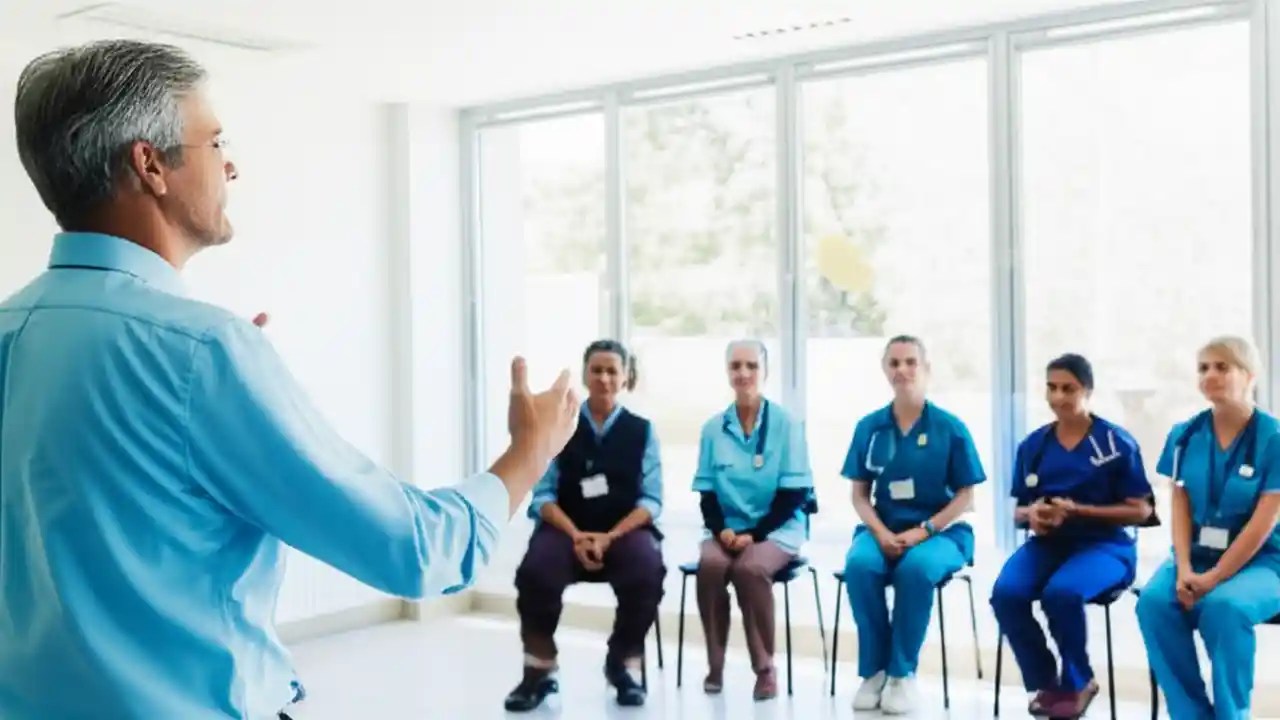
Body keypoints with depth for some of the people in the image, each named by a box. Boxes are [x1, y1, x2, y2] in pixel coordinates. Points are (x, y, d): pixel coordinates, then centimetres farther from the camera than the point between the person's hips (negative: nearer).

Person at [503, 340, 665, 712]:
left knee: (647, 573, -32)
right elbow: (543, 495, 0)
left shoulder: (641, 430, 8)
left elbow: (651, 500, 2)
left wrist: (610, 537, -15)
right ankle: (539, 670, -10)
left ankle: (624, 664, -5)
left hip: (625, 529, 1)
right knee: (536, 573, -32)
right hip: (566, 528, 0)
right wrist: (576, 535, -17)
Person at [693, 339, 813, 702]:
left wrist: (754, 534, -17)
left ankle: (766, 668, -14)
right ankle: (715, 666, -12)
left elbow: (794, 493, -7)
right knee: (710, 565, -30)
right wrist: (722, 530, -13)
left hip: (776, 529, -2)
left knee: (750, 568, -33)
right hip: (728, 529, 2)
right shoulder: (713, 428, 4)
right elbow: (707, 493, 6)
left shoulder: (786, 423, -4)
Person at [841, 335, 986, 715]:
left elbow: (964, 497, -2)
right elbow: (860, 494, 6)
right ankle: (873, 670, -15)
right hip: (883, 529, 2)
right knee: (859, 564, -31)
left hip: (939, 531, -2)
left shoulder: (950, 427, -2)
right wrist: (880, 532, -13)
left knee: (917, 568, -36)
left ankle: (903, 673, -17)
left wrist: (922, 531, -16)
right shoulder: (869, 426, 5)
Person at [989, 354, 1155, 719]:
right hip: (1047, 542, 4)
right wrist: (1030, 515, -10)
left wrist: (1077, 510, -16)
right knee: (1005, 593, -27)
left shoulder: (1117, 442, -2)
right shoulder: (1032, 445, 10)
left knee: (1061, 592, -35)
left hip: (1104, 544, -4)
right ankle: (1045, 682, -2)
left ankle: (1077, 683, -5)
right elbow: (1019, 509, 17)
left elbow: (1141, 510, -4)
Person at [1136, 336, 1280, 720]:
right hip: (1196, 555, 4)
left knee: (1223, 606, -36)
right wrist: (1184, 568, -13)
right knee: (1153, 602, -27)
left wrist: (1214, 578, -18)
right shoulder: (1185, 435, 4)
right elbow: (1180, 508, 2)